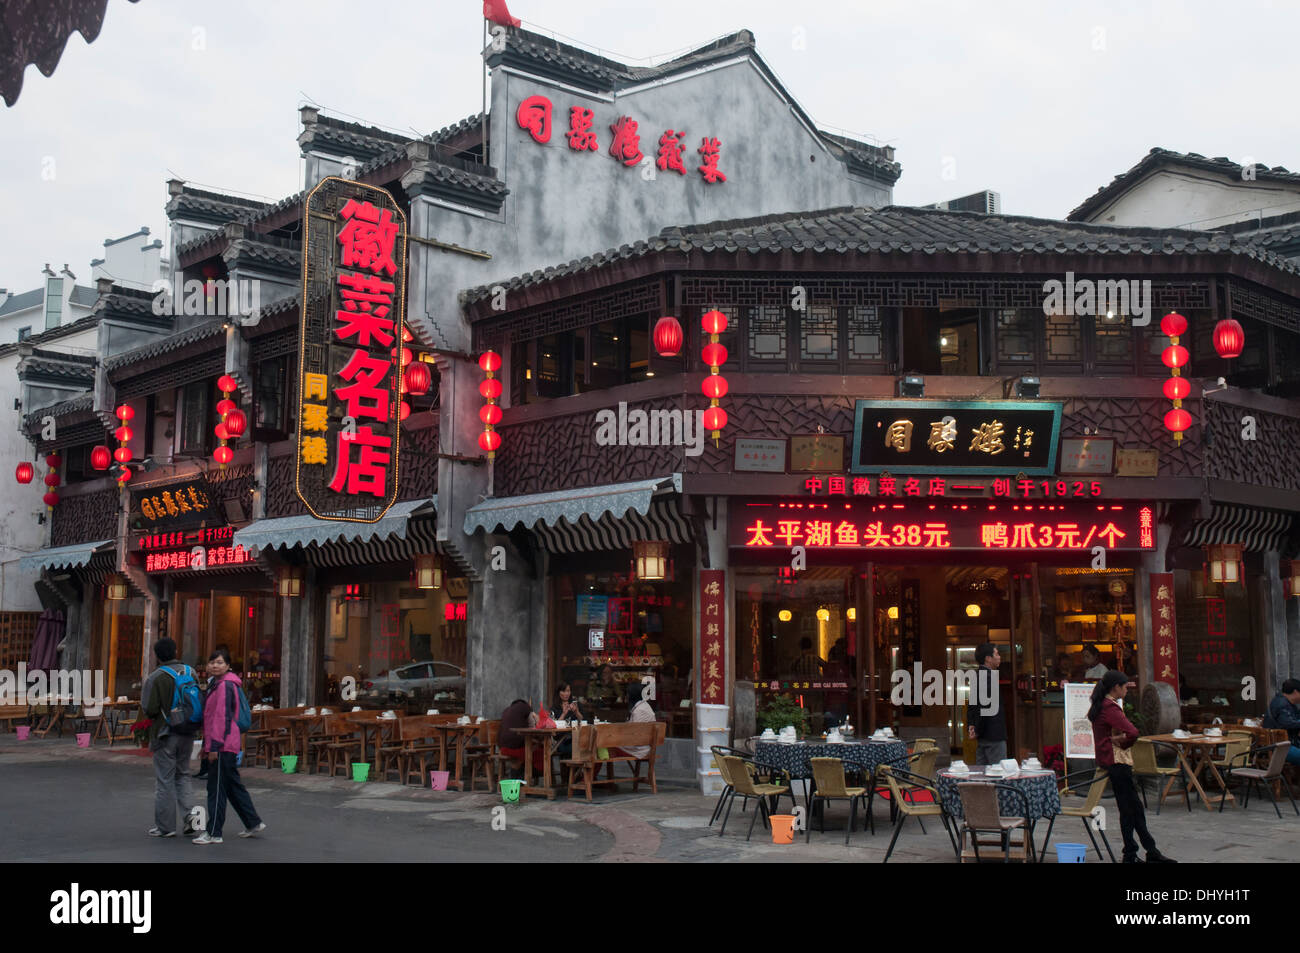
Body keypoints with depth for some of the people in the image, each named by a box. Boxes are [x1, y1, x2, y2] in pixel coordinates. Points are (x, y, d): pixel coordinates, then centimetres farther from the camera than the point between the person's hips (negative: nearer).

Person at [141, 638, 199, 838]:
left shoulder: (155, 678, -11)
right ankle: (189, 814, 2)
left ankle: (165, 826, 7)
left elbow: (150, 710, -16)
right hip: (188, 732, 5)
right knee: (182, 775, 18)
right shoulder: (190, 672, 4)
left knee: (165, 780, 3)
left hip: (166, 734, -5)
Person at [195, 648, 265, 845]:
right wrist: (206, 744, 25)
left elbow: (223, 717, -19)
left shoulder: (225, 686, -13)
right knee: (233, 786, 15)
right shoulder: (216, 685, 18)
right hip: (223, 745, 10)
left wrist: (215, 746, -21)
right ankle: (253, 823, 22)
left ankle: (214, 833, 1)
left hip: (223, 746, -10)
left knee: (216, 788, -4)